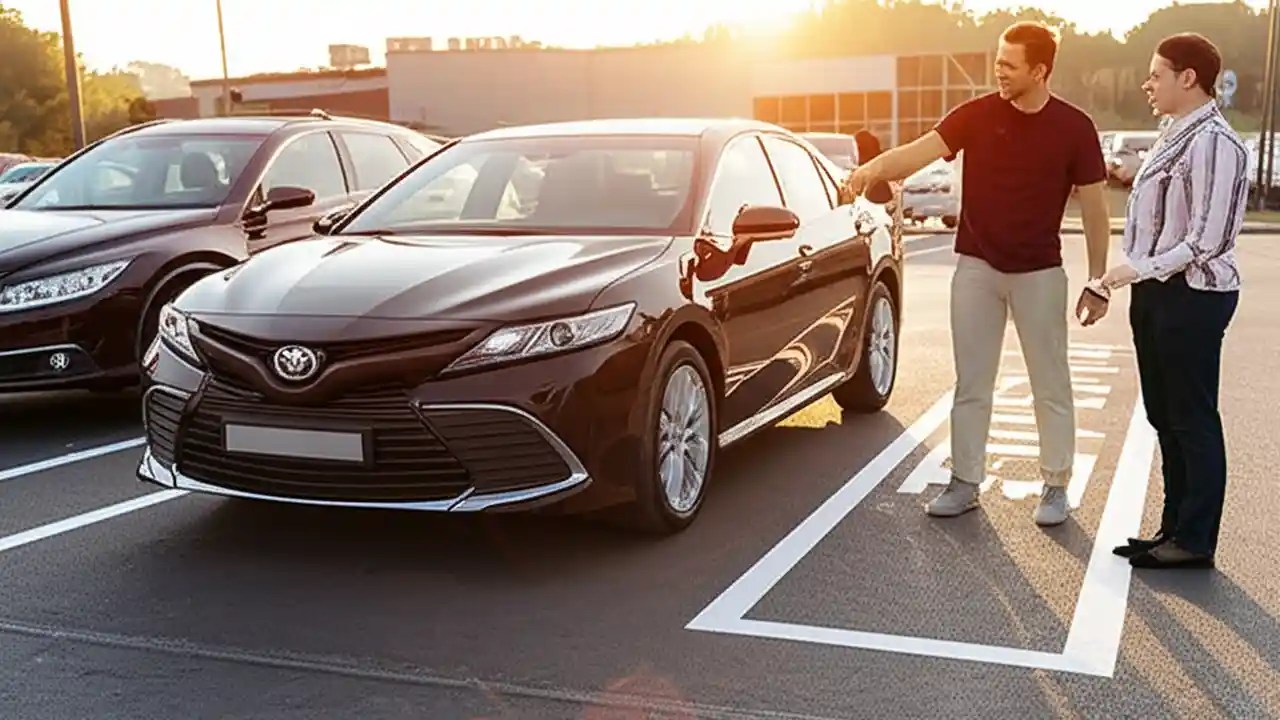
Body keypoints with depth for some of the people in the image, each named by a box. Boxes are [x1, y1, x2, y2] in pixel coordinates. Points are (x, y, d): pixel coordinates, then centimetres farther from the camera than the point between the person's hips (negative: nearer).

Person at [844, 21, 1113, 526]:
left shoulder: (1073, 128, -6)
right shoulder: (977, 115, -4)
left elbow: (1094, 207, -2)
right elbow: (924, 149, -17)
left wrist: (1097, 282, -3)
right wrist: (874, 168, -37)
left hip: (1039, 272, -1)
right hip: (976, 266, 1)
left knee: (1051, 385, 7)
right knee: (971, 384, 8)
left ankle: (1056, 486, 21)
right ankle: (965, 482, 19)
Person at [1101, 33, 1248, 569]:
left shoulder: (1213, 141, -16)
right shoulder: (1177, 135, 14)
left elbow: (1208, 239, -19)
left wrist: (1142, 269, -16)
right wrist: (1140, 277, 13)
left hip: (1192, 297, -10)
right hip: (1159, 294, 10)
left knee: (1192, 419, -1)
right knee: (1166, 417, 14)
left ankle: (1195, 540, 8)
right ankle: (1176, 527, 25)